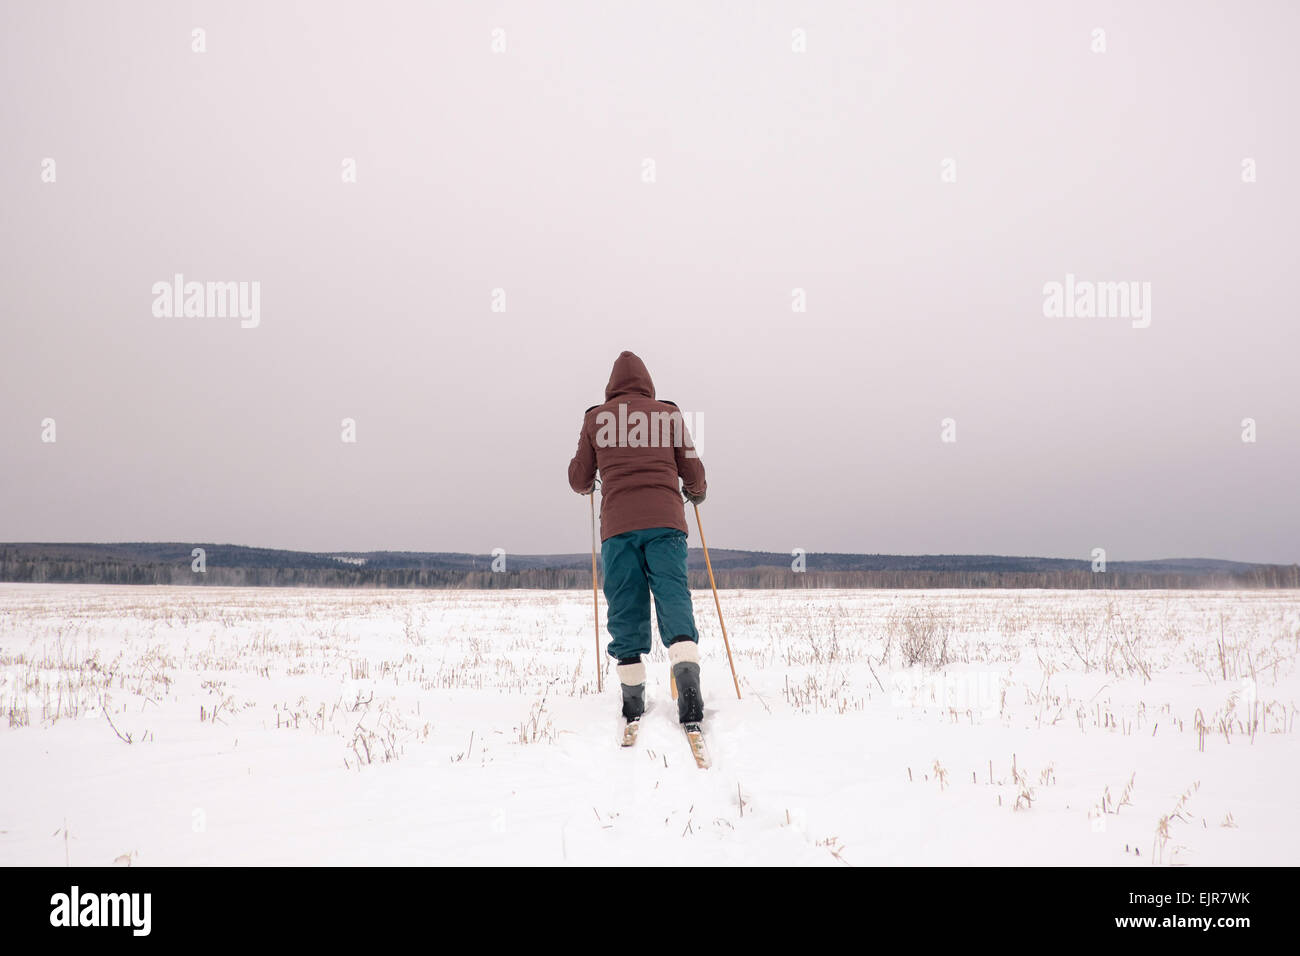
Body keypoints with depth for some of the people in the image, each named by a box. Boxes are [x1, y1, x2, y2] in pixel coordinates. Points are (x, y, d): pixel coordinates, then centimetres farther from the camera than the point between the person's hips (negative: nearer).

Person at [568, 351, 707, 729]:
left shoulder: (596, 418, 12)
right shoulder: (667, 414, 12)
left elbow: (579, 480, 16)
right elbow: (692, 472, 13)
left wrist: (589, 485, 40)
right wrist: (697, 492, 35)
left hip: (618, 525, 0)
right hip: (665, 520, 0)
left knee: (625, 611, 5)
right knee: (674, 598, -6)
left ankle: (633, 699, 7)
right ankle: (687, 673, -29)